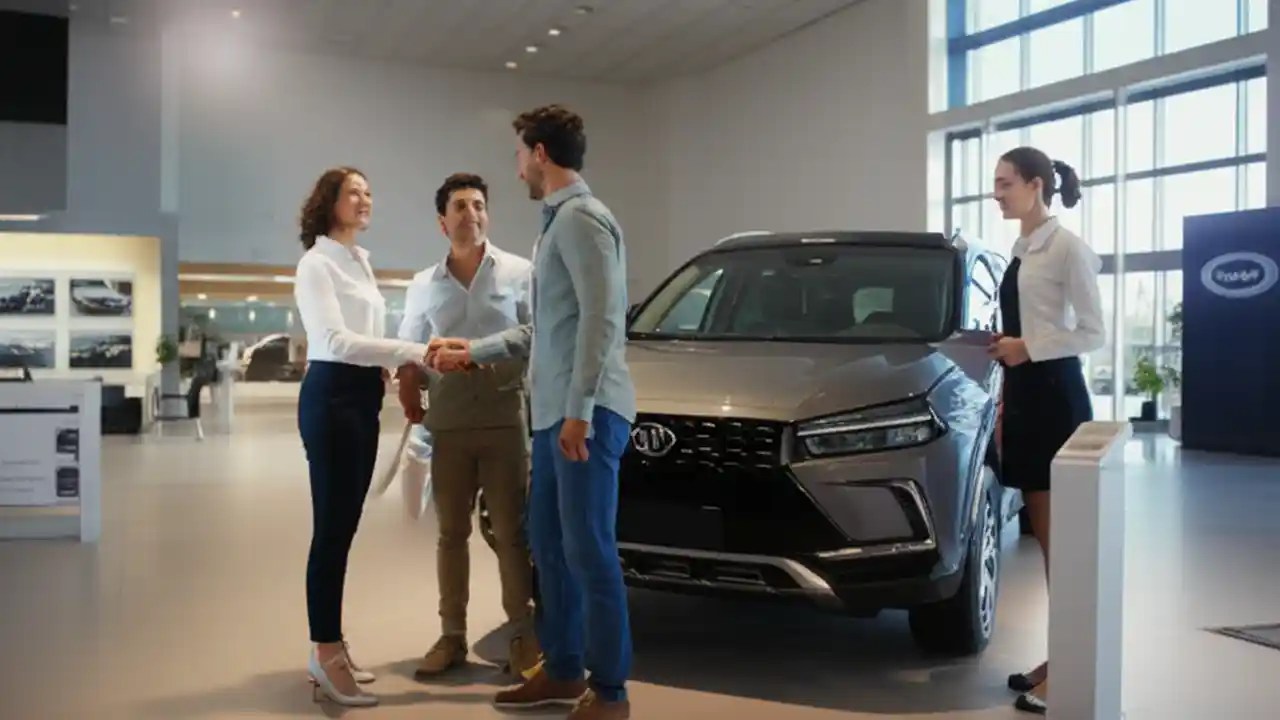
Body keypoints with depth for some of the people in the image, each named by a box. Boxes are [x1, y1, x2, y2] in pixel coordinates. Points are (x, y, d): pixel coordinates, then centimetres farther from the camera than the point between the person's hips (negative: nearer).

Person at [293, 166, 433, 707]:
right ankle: (327, 655, -3)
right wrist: (411, 352, -26)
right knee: (331, 528, -8)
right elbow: (335, 340, -21)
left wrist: (389, 368, 1)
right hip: (332, 396, -9)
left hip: (362, 397, 9)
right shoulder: (317, 263, -9)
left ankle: (329, 647, 19)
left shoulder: (361, 262, 19)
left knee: (344, 527, 11)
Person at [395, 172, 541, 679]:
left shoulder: (519, 273, 3)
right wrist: (409, 397, -2)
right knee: (451, 533, 9)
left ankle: (523, 634, 10)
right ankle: (452, 636, 18)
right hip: (448, 424, 3)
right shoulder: (424, 286, 12)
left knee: (511, 531, 0)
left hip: (505, 419, -3)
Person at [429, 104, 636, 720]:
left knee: (589, 550, -5)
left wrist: (580, 409, -21)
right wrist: (471, 351, 26)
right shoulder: (556, 222, 20)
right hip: (553, 414, 10)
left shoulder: (580, 217, -9)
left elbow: (600, 317, -18)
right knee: (548, 543, 14)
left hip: (587, 413, -10)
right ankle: (562, 670, 26)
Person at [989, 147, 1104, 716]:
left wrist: (1028, 348, -17)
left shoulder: (1067, 247, -10)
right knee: (1045, 537, 11)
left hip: (1056, 396, -8)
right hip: (1024, 396, 8)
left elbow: (1094, 333, -13)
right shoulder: (1020, 251, 15)